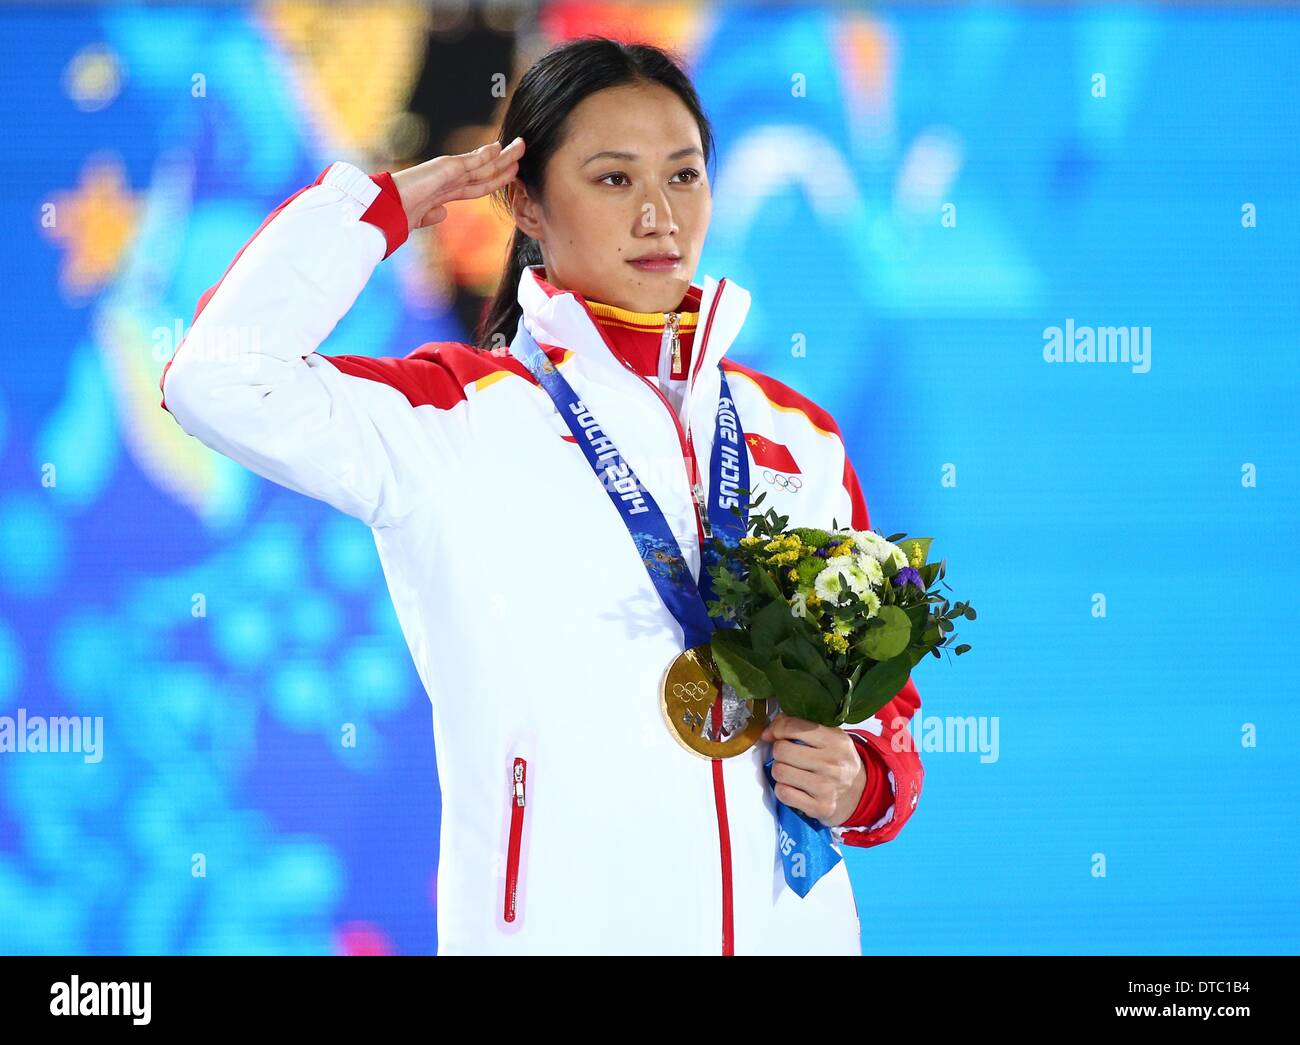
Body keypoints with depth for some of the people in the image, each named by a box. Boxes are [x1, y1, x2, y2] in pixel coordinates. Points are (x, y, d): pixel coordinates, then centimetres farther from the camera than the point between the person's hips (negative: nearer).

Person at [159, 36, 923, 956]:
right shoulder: (449, 417, -4)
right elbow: (221, 380, -20)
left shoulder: (801, 437, 10)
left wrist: (863, 779, -6)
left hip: (789, 919, 4)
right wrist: (382, 206, -7)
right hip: (557, 923, -4)